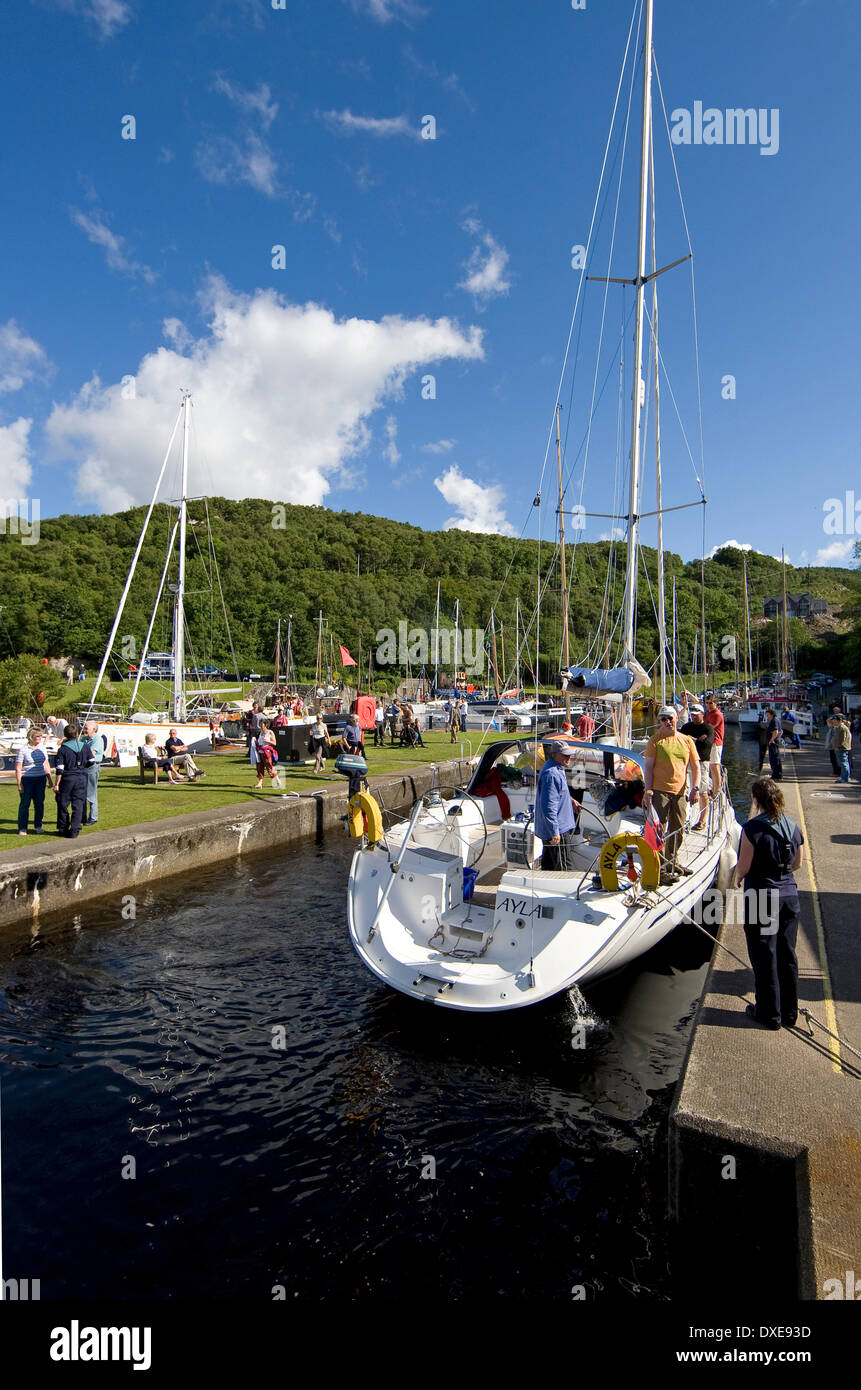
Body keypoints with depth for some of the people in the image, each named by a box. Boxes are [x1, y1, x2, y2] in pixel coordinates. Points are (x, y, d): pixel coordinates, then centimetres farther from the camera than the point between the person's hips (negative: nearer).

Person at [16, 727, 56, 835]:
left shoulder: (42, 749, 11)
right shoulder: (23, 750, -5)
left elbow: (47, 766, 18)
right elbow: (18, 768, -6)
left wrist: (50, 780, 15)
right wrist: (19, 784, -11)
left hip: (41, 779, 5)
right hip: (27, 779, -5)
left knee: (39, 803, 8)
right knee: (25, 804, 1)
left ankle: (38, 826, 19)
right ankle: (22, 828, 10)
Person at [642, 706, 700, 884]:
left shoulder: (687, 741, 10)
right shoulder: (655, 740, -1)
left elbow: (695, 767, 13)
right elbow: (648, 767, -4)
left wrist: (695, 788, 0)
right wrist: (648, 791, -13)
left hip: (679, 792, 5)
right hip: (659, 791, -5)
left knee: (678, 830, 15)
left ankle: (672, 863, 33)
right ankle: (660, 870, 0)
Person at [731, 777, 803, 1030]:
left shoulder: (753, 827, -18)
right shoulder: (792, 826, 0)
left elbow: (743, 867, -14)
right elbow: (797, 863, 11)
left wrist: (735, 880, 7)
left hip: (761, 897, -6)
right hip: (789, 895, 6)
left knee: (764, 957, 7)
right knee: (787, 955, 17)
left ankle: (769, 1014, 18)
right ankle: (789, 1013, 28)